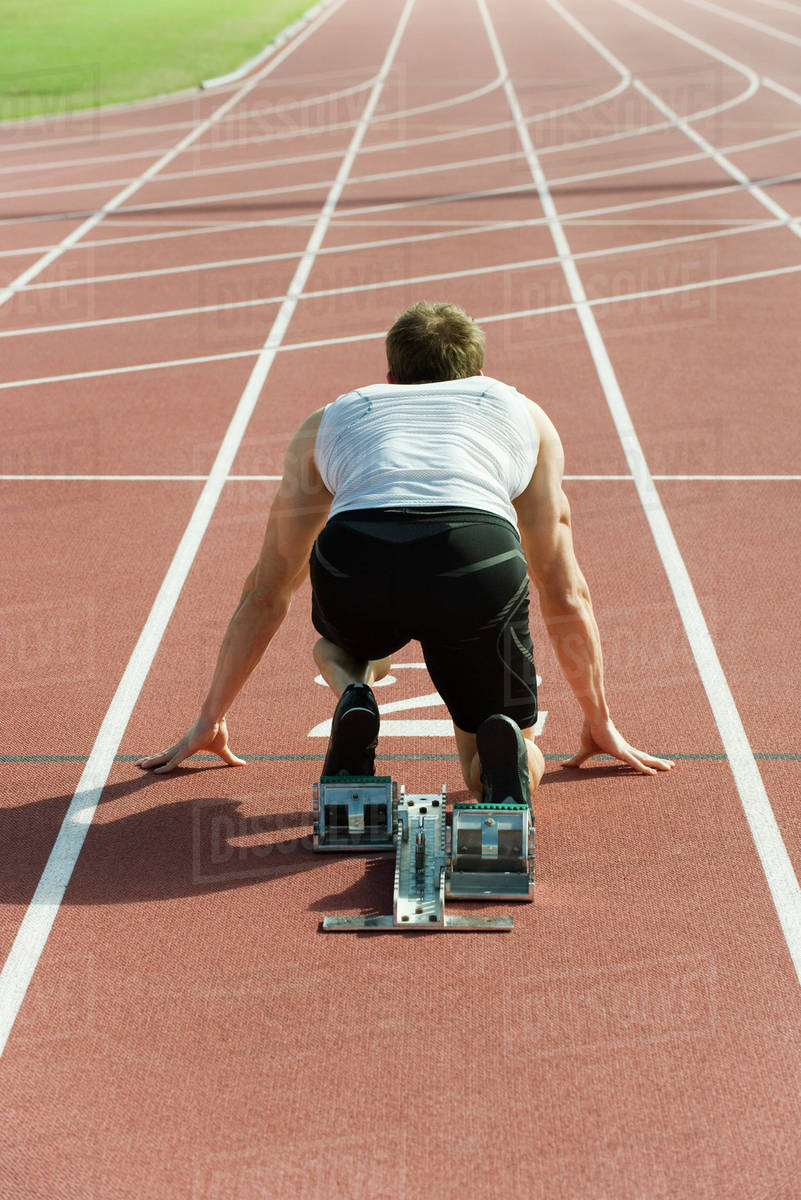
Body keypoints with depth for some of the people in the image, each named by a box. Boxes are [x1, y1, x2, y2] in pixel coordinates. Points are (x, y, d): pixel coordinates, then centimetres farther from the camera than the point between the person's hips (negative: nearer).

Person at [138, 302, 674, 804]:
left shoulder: (328, 420, 37)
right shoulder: (524, 414, 37)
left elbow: (267, 589, 42)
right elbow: (565, 593, 39)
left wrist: (211, 719, 51)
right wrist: (601, 723, 49)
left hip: (353, 558, 1)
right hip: (480, 559, -1)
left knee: (337, 644, 38)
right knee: (503, 771, 22)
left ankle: (353, 702, 5)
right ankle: (504, 745, -13)